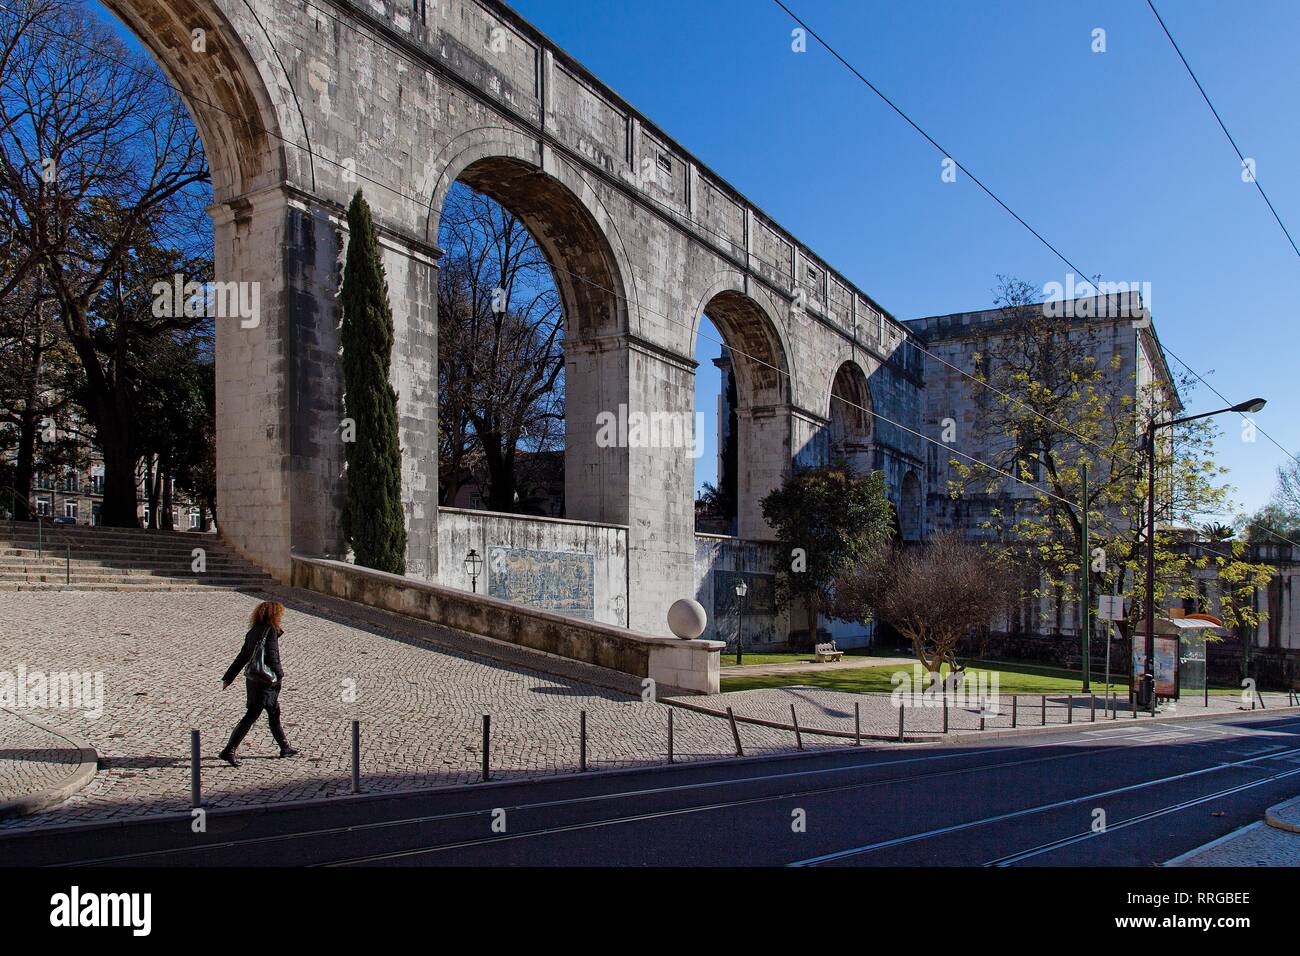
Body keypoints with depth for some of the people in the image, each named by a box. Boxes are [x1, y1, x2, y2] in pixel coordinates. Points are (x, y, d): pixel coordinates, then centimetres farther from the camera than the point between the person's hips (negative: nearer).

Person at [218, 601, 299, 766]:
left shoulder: (253, 632, 10)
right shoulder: (270, 631, -13)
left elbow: (242, 657, 11)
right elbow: (272, 656, -16)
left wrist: (228, 678, 12)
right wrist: (280, 674, -4)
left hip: (252, 679, 8)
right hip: (266, 680, -8)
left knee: (274, 714, 18)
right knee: (251, 716, -4)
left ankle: (285, 748, 28)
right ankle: (229, 751, -8)